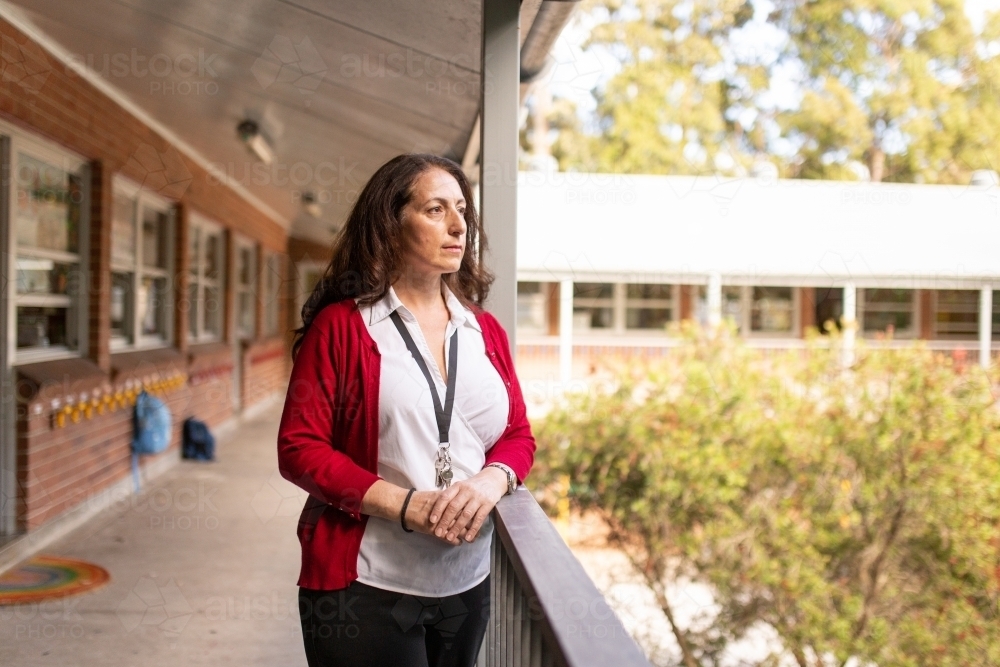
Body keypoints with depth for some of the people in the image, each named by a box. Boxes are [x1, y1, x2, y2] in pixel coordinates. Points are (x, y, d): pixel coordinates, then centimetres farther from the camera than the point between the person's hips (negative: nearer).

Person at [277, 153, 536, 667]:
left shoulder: (485, 330, 7)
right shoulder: (340, 325, -6)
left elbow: (519, 436, 10)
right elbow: (299, 447, -10)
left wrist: (491, 481, -13)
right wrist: (404, 504, -21)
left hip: (467, 584, 5)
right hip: (365, 586, -5)